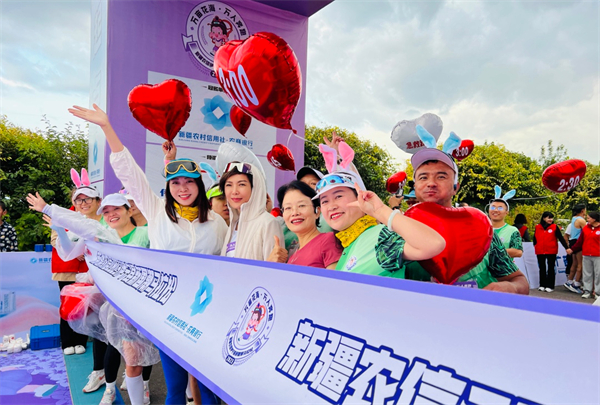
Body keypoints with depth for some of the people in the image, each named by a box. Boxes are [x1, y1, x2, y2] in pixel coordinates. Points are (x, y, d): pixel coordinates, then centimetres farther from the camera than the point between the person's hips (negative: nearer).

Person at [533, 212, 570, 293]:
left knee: (551, 268, 5)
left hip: (551, 251, -2)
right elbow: (535, 238, 11)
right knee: (542, 268, 11)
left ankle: (550, 286, 9)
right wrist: (535, 245, 6)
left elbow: (561, 238, -6)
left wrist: (566, 247, -12)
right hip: (540, 251, 2)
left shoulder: (554, 227, -3)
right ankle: (542, 285, 20)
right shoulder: (537, 227, 2)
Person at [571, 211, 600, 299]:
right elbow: (580, 242, 9)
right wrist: (572, 249, 7)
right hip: (586, 255, 4)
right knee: (587, 273, 9)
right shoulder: (585, 228, 7)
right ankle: (587, 291, 17)